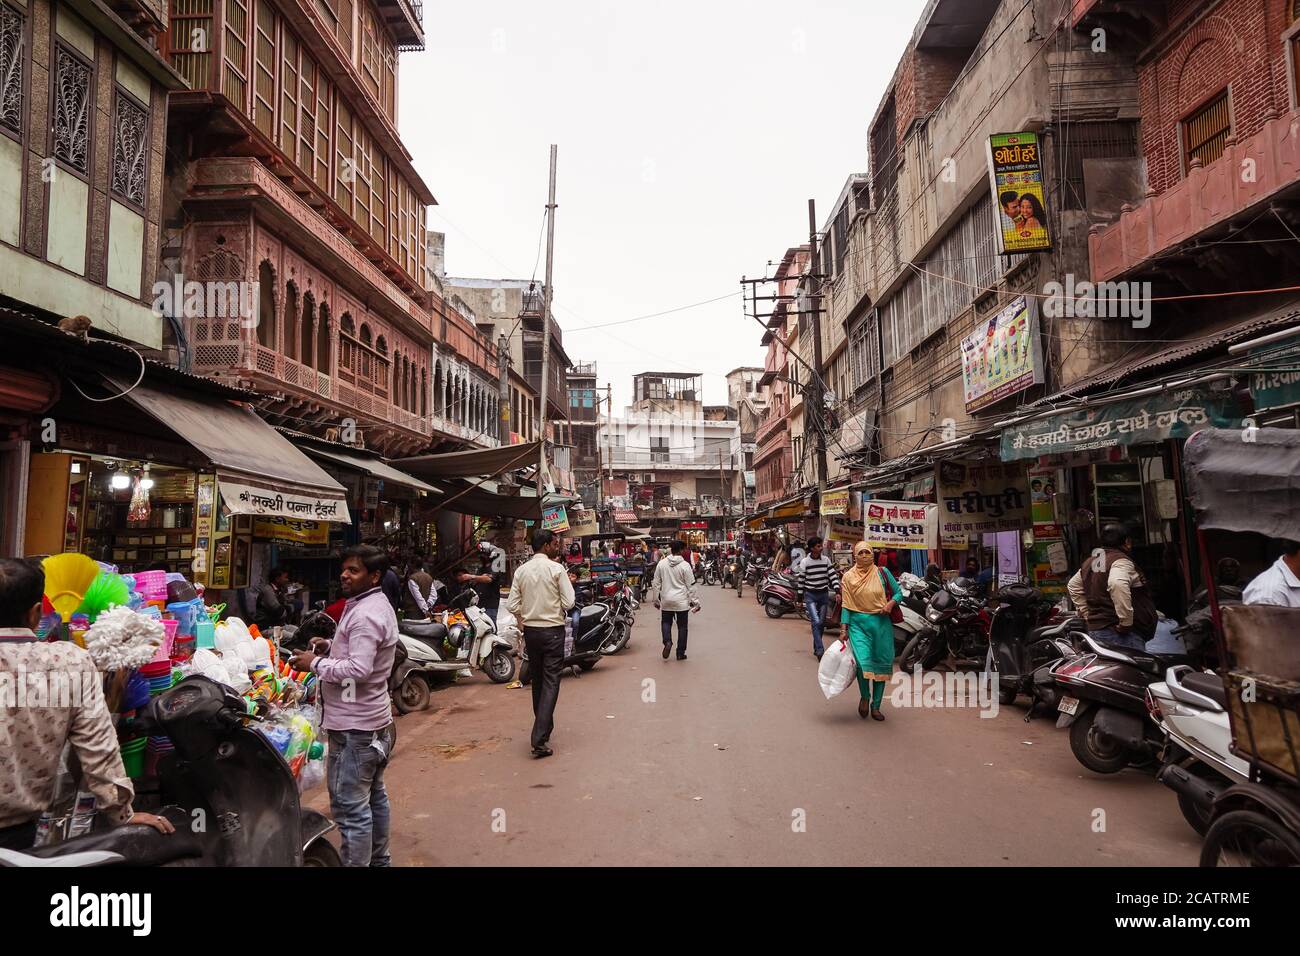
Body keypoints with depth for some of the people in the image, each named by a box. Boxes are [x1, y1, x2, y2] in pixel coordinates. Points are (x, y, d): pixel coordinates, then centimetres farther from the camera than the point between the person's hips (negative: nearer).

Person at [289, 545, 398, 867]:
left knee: (350, 807, -4)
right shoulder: (376, 605, 11)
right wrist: (330, 647, 7)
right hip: (374, 719, 11)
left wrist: (315, 663, -16)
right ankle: (378, 859, 35)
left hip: (354, 726, -11)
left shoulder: (365, 615, -21)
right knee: (374, 796, 22)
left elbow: (358, 670, -27)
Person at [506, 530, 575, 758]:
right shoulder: (556, 568, -10)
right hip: (553, 630, -5)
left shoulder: (521, 571, 3)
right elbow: (569, 602, -12)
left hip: (530, 630, 5)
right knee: (550, 682, -5)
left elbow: (512, 605, 1)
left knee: (537, 679, 18)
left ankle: (544, 726, 32)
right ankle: (540, 739, -13)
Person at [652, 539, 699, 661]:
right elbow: (691, 586, -7)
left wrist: (656, 599, 14)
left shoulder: (661, 564, -2)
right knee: (682, 626, 9)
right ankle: (680, 653, 12)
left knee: (666, 622, 19)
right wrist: (694, 601, 1)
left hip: (666, 600, 2)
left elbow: (656, 583, 4)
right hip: (681, 601, -2)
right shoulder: (685, 565, -11)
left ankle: (667, 642, -6)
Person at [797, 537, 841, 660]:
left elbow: (833, 576, -2)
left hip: (824, 594, 3)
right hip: (810, 595, -3)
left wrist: (838, 592, -14)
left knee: (821, 623, 9)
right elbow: (801, 581, 0)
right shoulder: (805, 562, -6)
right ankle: (820, 651, -15)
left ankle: (816, 648, 25)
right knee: (816, 622, -15)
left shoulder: (826, 560, 0)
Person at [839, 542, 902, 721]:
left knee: (881, 664, 5)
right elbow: (846, 605, 2)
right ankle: (864, 696, 11)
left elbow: (898, 592, 9)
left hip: (881, 622, 2)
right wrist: (844, 629, -2)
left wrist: (890, 604, -12)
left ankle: (876, 706, 21)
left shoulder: (882, 572, 4)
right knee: (863, 661, -18)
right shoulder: (848, 577, 3)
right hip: (858, 623, -1)